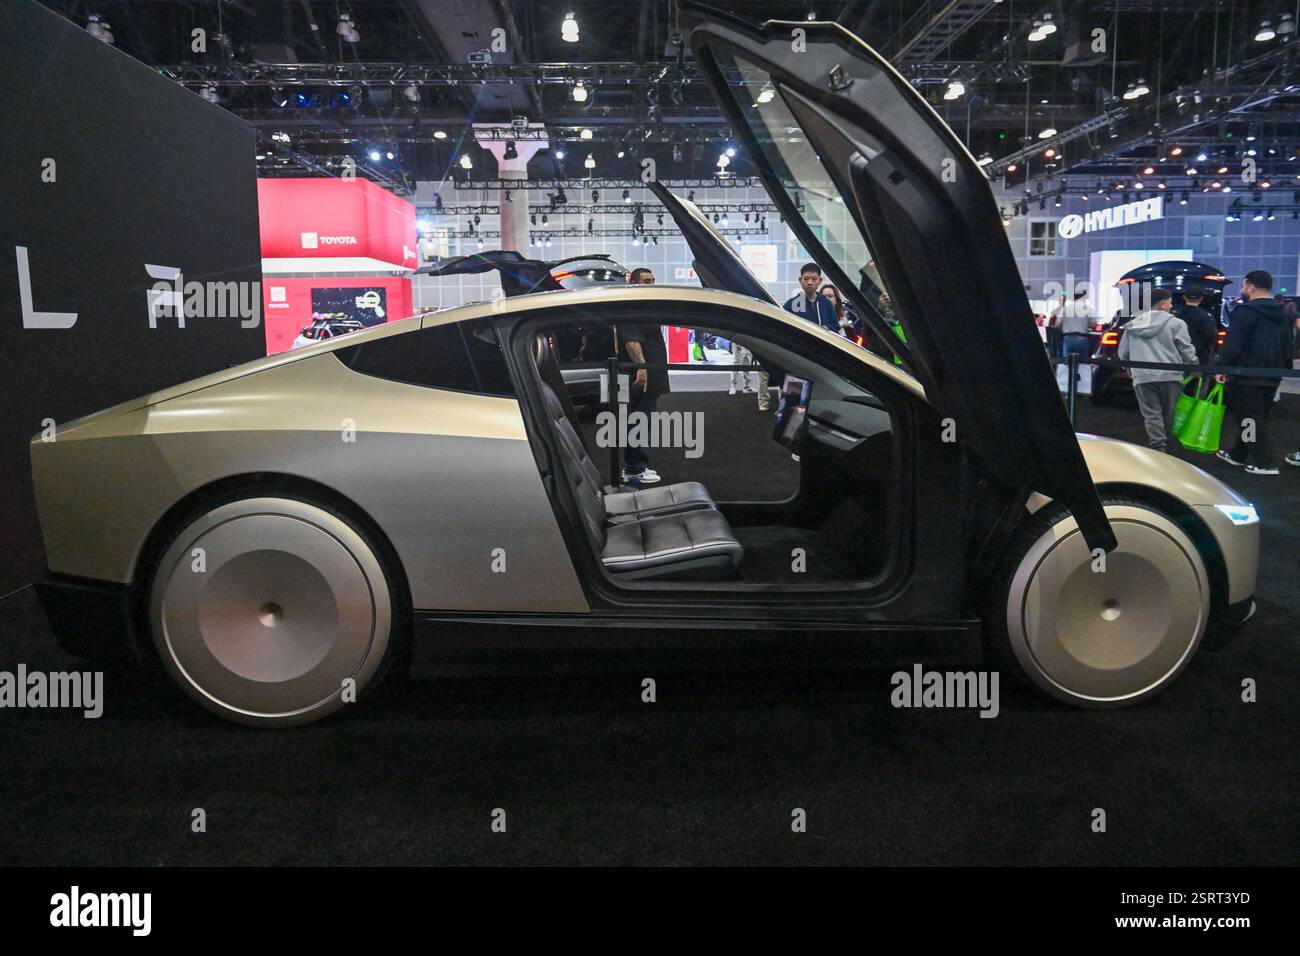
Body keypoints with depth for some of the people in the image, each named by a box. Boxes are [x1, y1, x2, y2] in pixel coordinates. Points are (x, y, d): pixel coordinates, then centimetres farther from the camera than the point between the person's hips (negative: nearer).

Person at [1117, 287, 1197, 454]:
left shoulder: (1133, 325, 12)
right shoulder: (1175, 324, -1)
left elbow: (1123, 353, 18)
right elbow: (1186, 350, -1)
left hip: (1142, 377, 2)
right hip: (1169, 375, -2)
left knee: (1151, 415, -1)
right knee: (1168, 415, 12)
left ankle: (1158, 449, -14)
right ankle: (1164, 447, 22)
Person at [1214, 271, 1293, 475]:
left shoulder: (1246, 311, -13)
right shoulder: (1283, 314, 15)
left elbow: (1232, 343, -20)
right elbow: (1287, 345, 21)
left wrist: (1222, 367, -18)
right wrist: (1283, 370, 26)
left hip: (1247, 375, -9)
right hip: (1272, 376, 9)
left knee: (1250, 418, -5)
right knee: (1255, 416, 17)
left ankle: (1264, 463, -7)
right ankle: (1239, 454, 29)